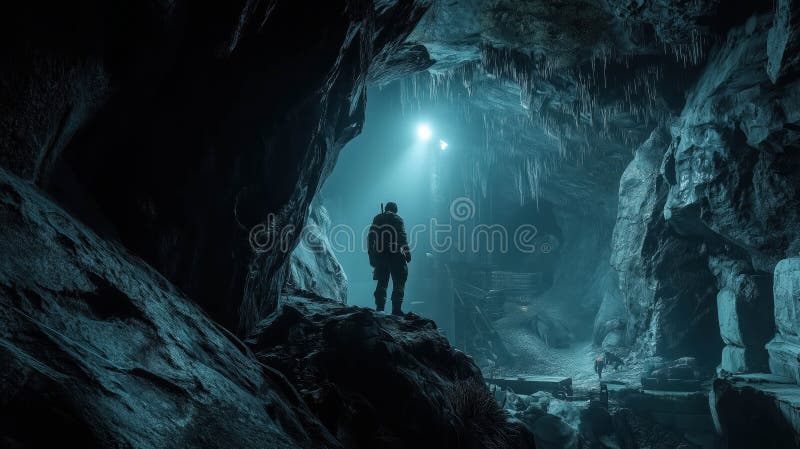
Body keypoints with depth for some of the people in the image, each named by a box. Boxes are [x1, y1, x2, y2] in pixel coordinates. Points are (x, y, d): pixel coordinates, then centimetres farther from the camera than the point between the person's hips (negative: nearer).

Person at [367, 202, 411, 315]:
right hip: (395, 255, -4)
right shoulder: (397, 219, 1)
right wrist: (407, 253, -7)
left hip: (380, 256, 4)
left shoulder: (377, 219, 13)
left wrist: (371, 255, 14)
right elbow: (402, 238, -9)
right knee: (399, 284, 1)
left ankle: (379, 309, 7)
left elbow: (370, 237, 10)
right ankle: (396, 310, -5)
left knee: (381, 284, 11)